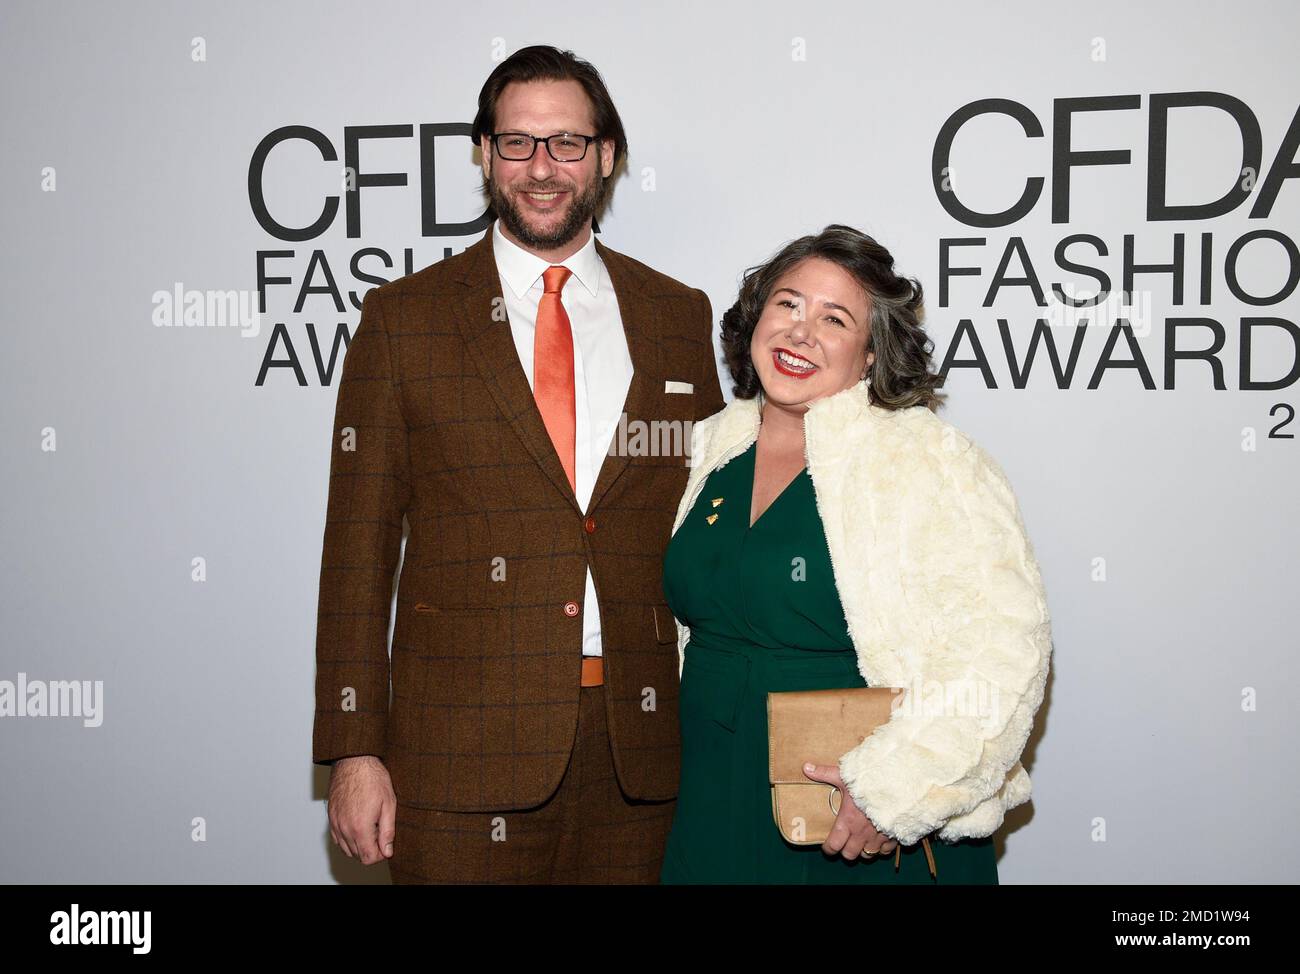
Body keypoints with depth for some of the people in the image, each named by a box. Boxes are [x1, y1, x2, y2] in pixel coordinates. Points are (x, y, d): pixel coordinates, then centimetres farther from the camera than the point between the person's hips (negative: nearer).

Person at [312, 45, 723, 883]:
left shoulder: (679, 317, 8)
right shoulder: (403, 318, 2)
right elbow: (359, 548, 0)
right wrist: (353, 750, -5)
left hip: (645, 755, 2)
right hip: (465, 752, -2)